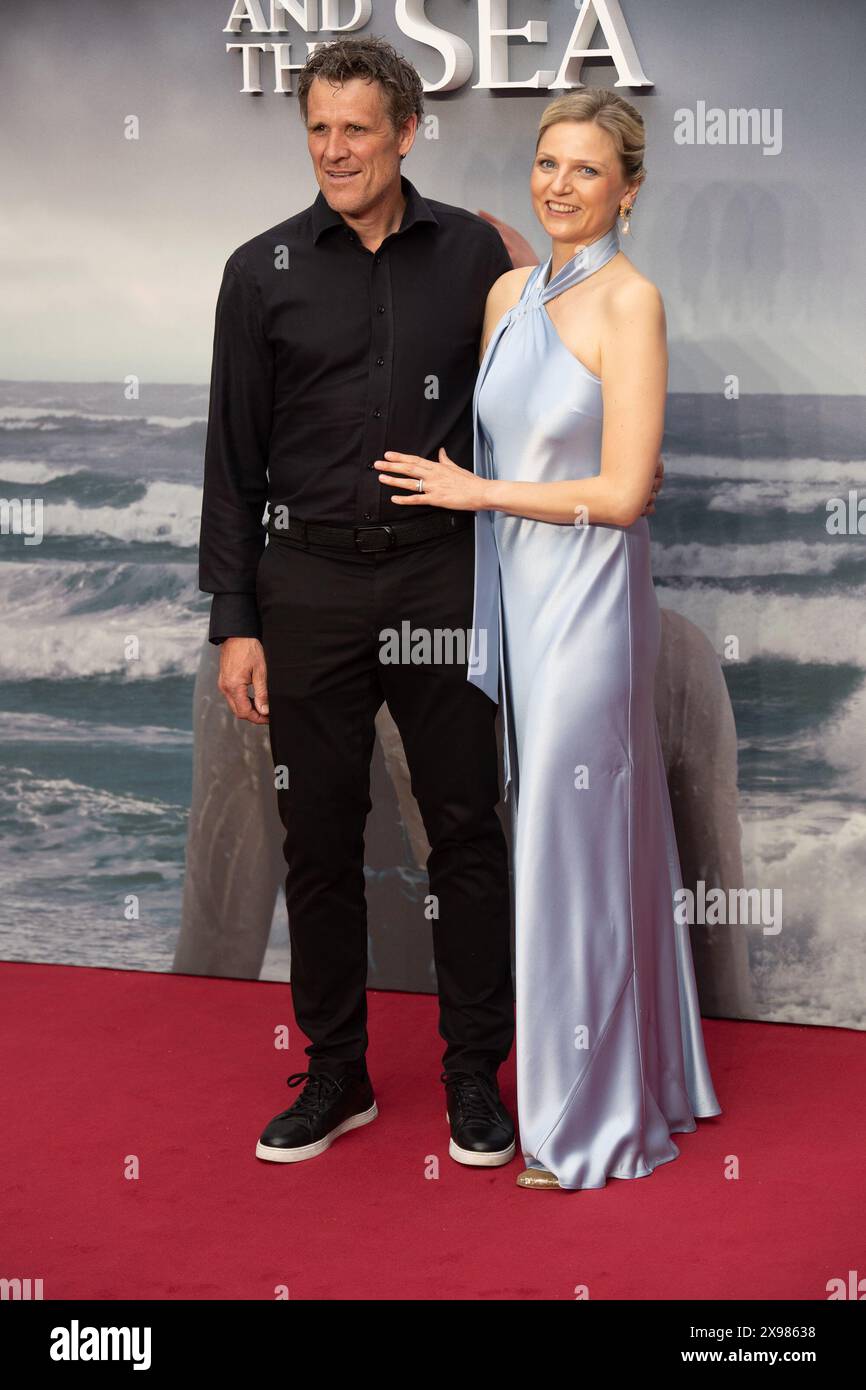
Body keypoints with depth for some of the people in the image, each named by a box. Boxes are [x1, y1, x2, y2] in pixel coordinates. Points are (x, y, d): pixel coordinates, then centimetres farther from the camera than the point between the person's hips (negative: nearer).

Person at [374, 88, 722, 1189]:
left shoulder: (630, 301, -13)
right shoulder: (509, 294, 9)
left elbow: (622, 491, -17)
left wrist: (474, 492, -9)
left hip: (589, 595, -7)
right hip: (520, 596, 7)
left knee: (577, 844, 0)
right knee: (568, 832, 14)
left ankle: (593, 1127, 16)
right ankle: (637, 1083, 30)